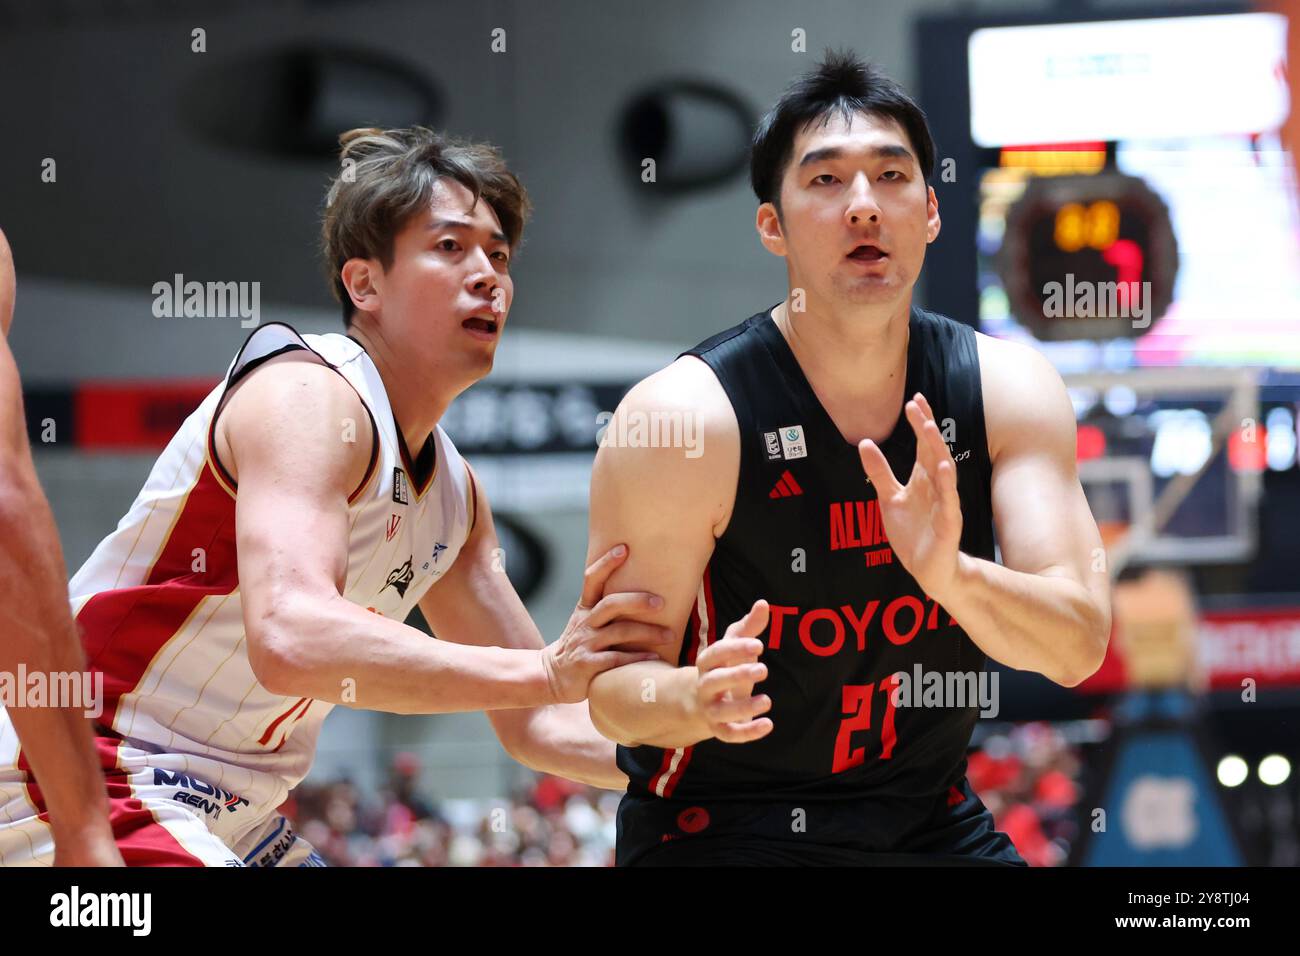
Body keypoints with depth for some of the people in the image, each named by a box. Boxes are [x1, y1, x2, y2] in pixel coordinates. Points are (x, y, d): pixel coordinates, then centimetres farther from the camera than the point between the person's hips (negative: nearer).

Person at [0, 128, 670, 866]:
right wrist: (544, 671, -39)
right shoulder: (305, 397, -18)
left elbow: (532, 724, 15)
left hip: (237, 819, 10)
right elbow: (290, 639, -36)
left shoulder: (455, 491, 10)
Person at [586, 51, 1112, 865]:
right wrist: (691, 701, -37)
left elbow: (1079, 648, -12)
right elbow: (614, 685, -14)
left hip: (934, 823, 3)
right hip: (722, 832, -3)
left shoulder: (1008, 388, -6)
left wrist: (951, 573, -32)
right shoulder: (685, 416, -18)